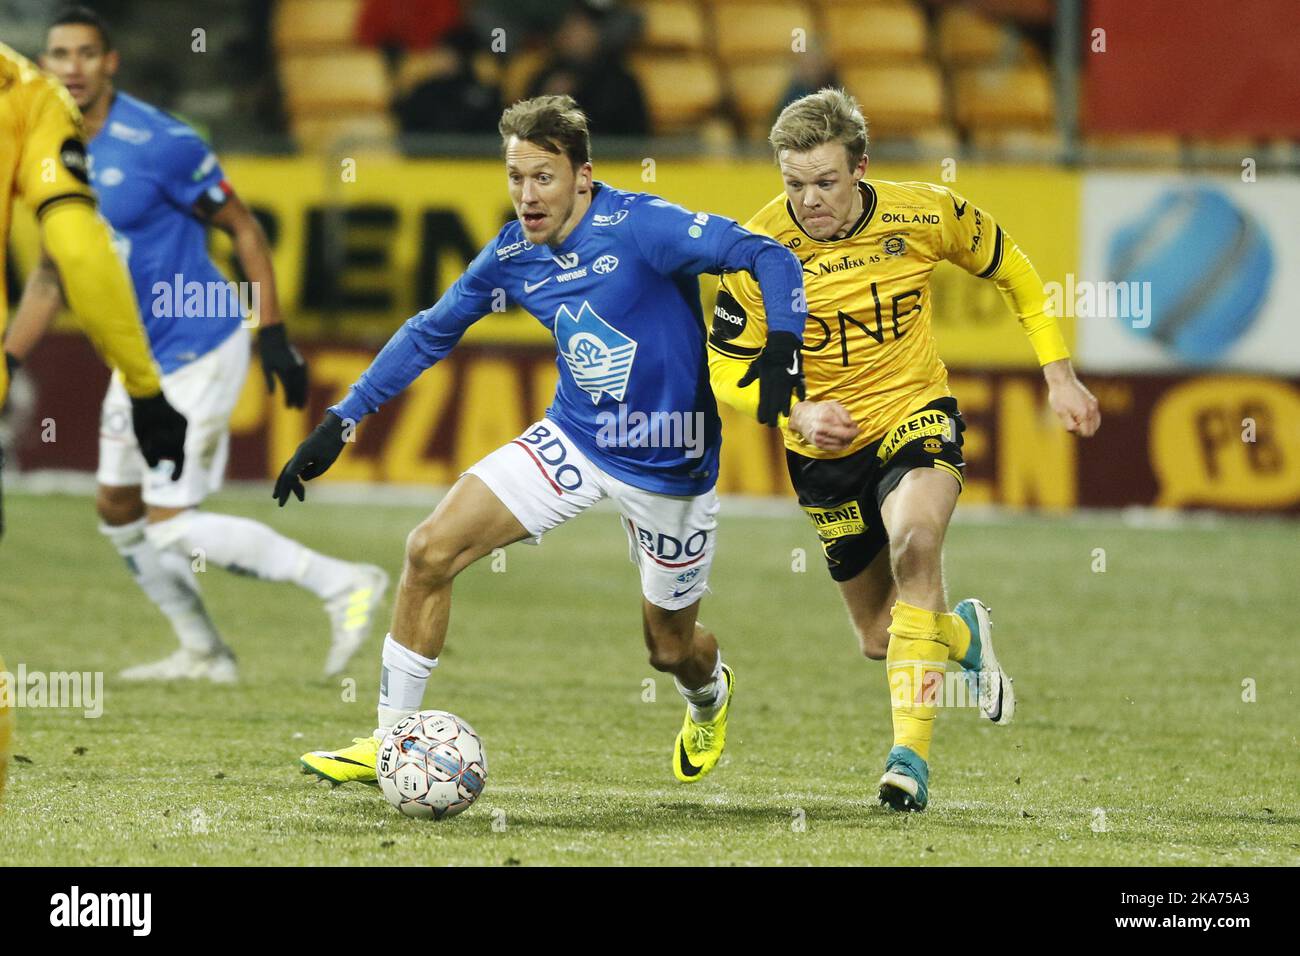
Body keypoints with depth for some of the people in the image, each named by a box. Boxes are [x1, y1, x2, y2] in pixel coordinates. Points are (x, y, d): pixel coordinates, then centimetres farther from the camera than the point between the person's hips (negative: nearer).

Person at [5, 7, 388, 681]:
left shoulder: (159, 144, -19)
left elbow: (244, 230, -11)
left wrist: (274, 337, -12)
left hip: (199, 351, -8)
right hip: (140, 358, 8)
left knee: (170, 524, -10)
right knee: (118, 511, 13)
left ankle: (341, 584, -3)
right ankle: (203, 654, 27)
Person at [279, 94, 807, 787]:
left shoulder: (638, 226, -23)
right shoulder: (513, 256, -5)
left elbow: (767, 258, -25)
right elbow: (430, 332, 10)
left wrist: (782, 344, -43)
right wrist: (341, 421, 8)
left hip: (668, 463, -4)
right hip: (573, 439, 4)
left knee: (671, 647, 10)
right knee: (431, 550, -12)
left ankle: (709, 696, 51)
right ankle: (391, 744, 0)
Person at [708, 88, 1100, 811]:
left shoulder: (926, 214, -15)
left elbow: (1013, 272, 5)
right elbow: (727, 370, -7)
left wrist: (1061, 376, 2)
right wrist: (797, 411, -25)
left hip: (916, 417, -2)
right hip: (825, 449, 2)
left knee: (914, 540, -34)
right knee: (880, 636, 10)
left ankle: (911, 752, -34)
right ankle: (965, 633, 49)